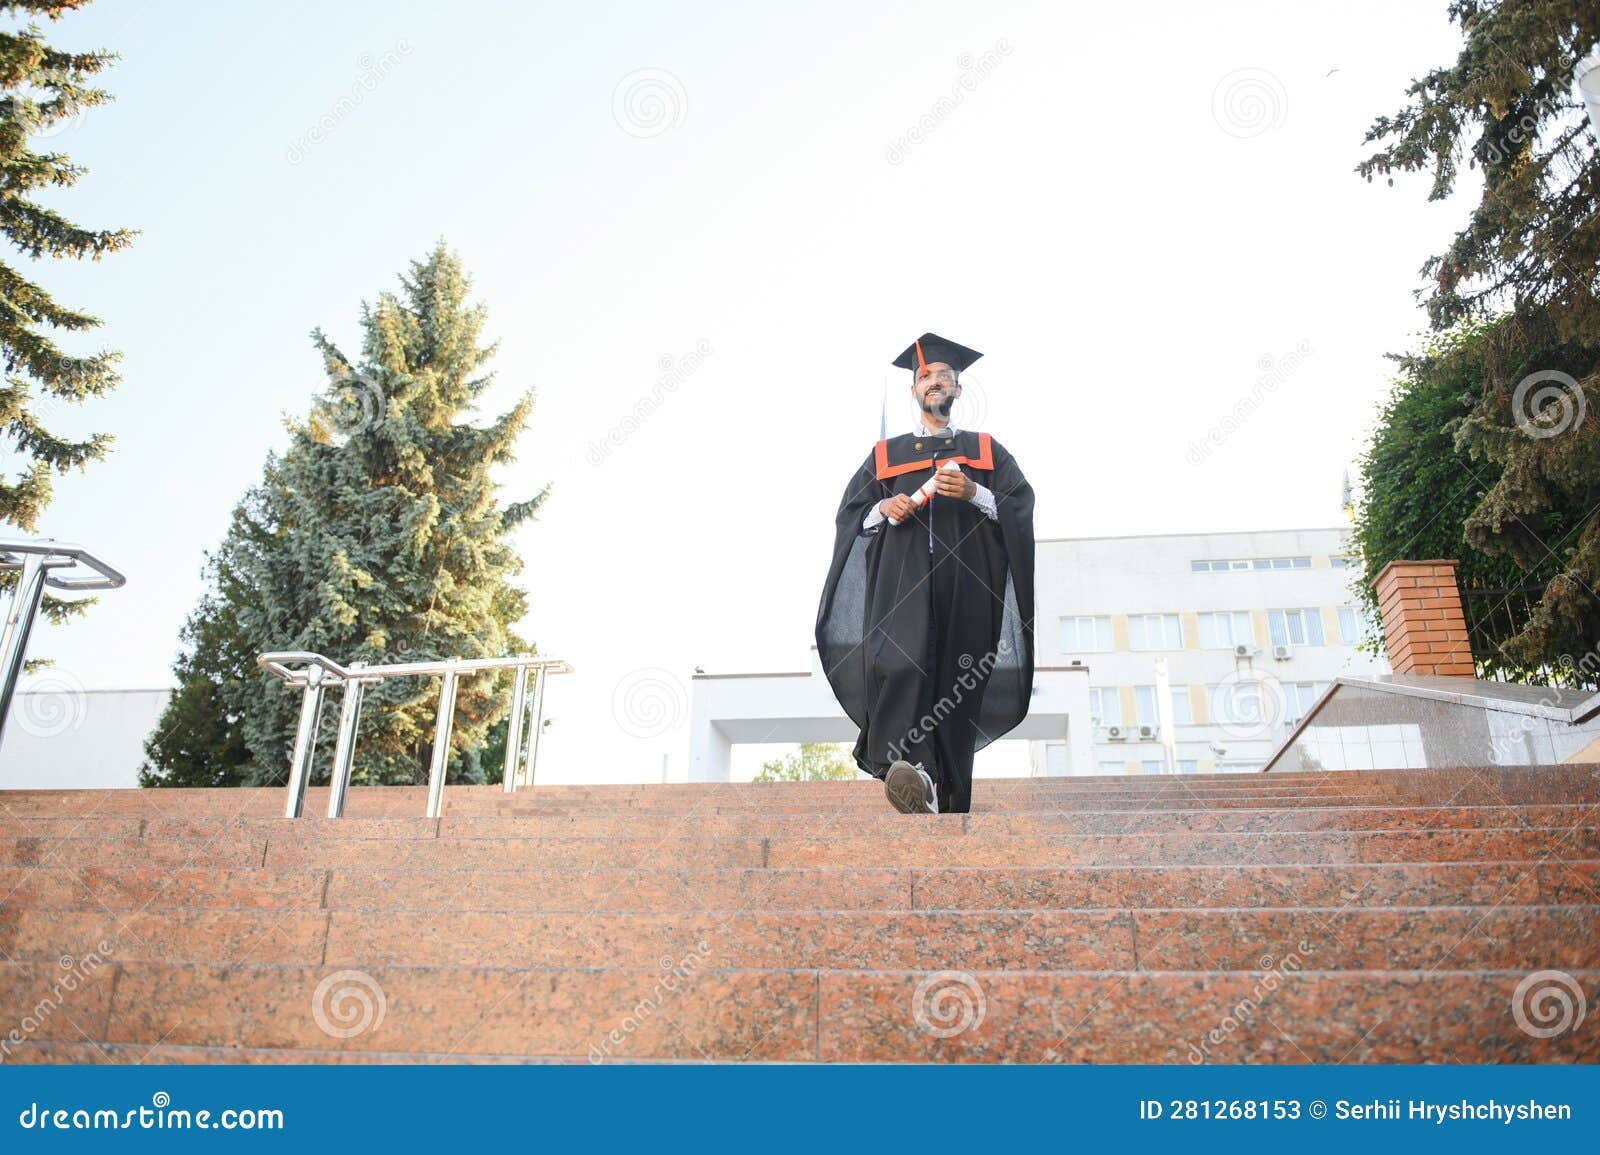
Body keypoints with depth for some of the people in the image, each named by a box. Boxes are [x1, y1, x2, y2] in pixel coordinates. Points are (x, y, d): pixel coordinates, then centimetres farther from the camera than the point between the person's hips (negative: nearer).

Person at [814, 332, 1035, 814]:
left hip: (965, 579, 1)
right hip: (901, 574, -1)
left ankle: (948, 800, -4)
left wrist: (974, 494, -8)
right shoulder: (886, 454, 25)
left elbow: (1021, 504, 10)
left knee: (955, 683, -7)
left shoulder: (986, 450, 23)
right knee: (899, 657, -29)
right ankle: (910, 769, -43)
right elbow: (849, 513, 18)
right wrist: (883, 509, -3)